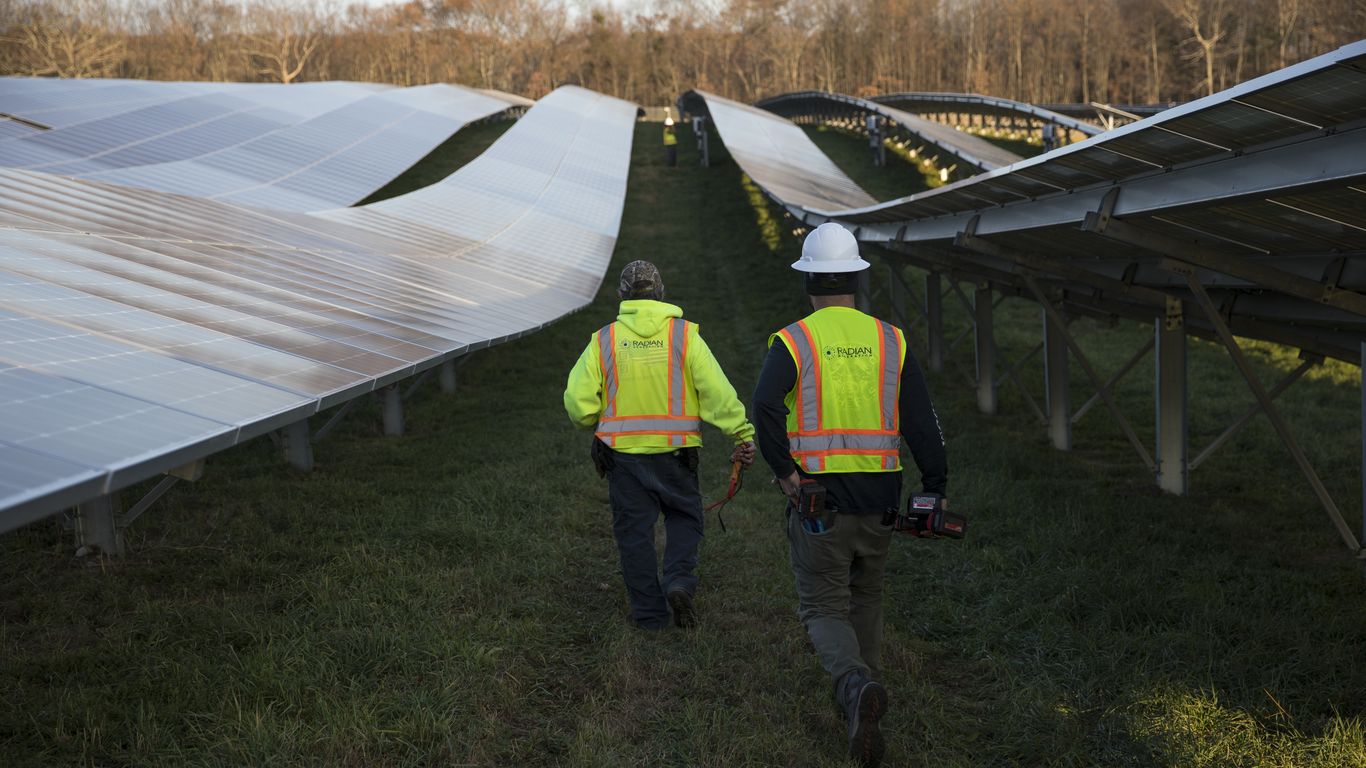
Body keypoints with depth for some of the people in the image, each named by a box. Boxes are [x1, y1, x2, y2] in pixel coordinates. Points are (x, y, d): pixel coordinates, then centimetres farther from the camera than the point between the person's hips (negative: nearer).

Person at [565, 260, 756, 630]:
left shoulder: (604, 340, 0)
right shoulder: (684, 335, -3)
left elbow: (577, 402, -3)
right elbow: (718, 391, -11)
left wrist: (596, 425, 17)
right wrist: (743, 434, -9)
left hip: (621, 453, 1)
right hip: (675, 453, 0)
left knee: (634, 531, 9)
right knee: (684, 517, 18)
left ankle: (649, 614, 12)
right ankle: (679, 580, -5)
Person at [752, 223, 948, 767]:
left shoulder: (792, 341, -4)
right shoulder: (890, 341, 5)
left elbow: (765, 406, -22)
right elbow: (921, 422, 0)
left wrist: (783, 470, -13)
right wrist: (936, 488, 2)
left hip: (818, 498, -3)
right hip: (878, 499, 3)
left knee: (824, 609, 3)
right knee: (865, 598, 22)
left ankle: (857, 687, -24)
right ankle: (862, 693, 29)